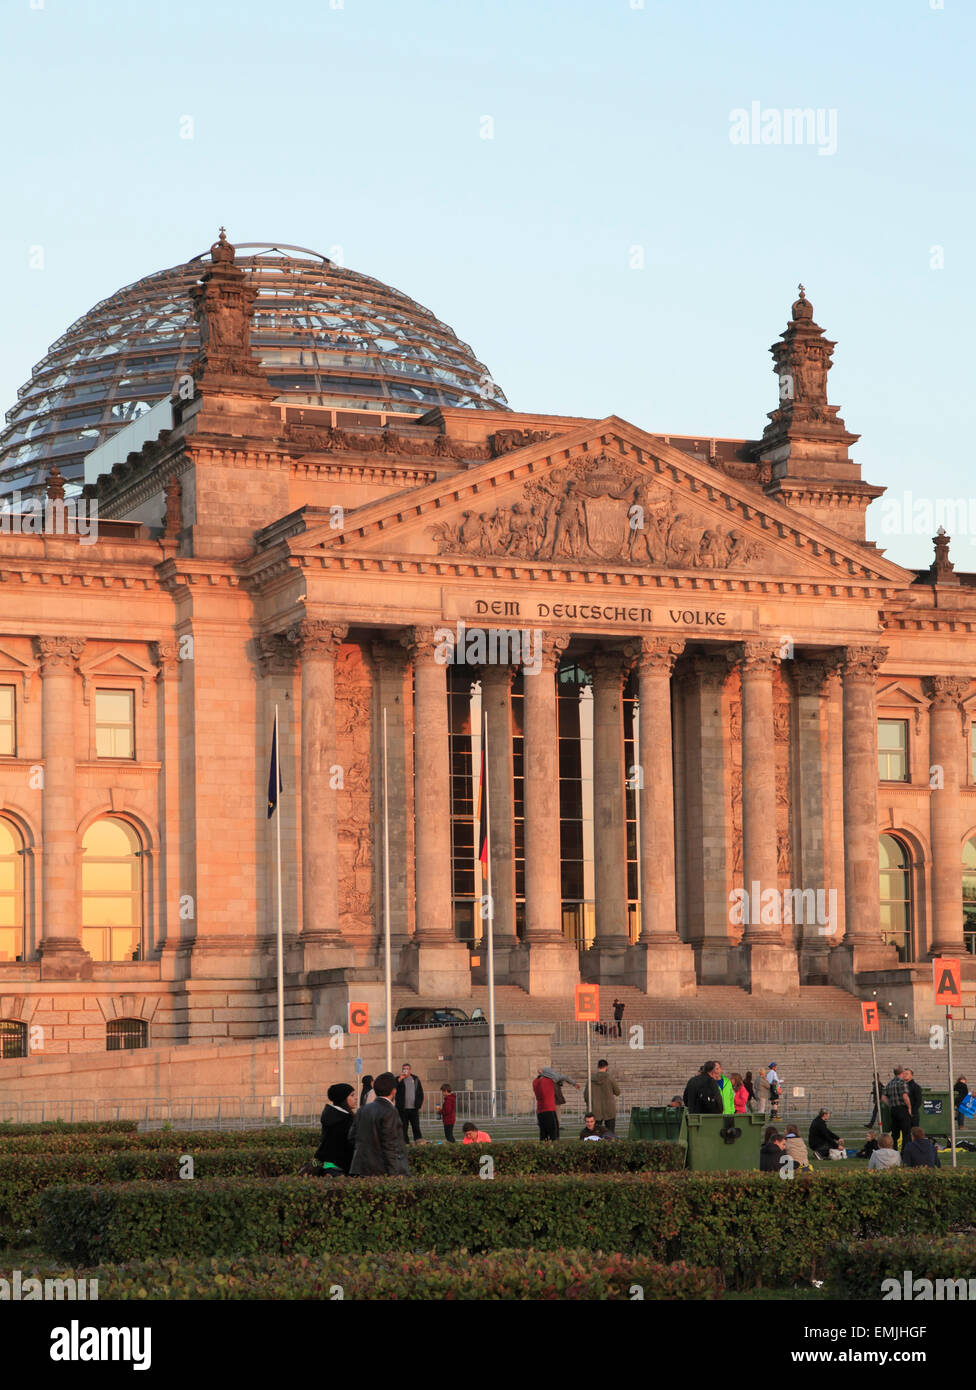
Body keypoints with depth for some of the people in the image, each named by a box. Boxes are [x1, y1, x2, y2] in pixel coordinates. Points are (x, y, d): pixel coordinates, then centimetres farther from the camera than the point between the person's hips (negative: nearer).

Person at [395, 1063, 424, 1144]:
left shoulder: (416, 1079, 10)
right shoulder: (398, 1080, 4)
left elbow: (420, 1093, 13)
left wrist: (419, 1105, 5)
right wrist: (400, 1079, -18)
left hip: (414, 1109, 1)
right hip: (402, 1110, -1)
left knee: (416, 1128, -1)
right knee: (403, 1129, 0)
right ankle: (406, 1143, 3)